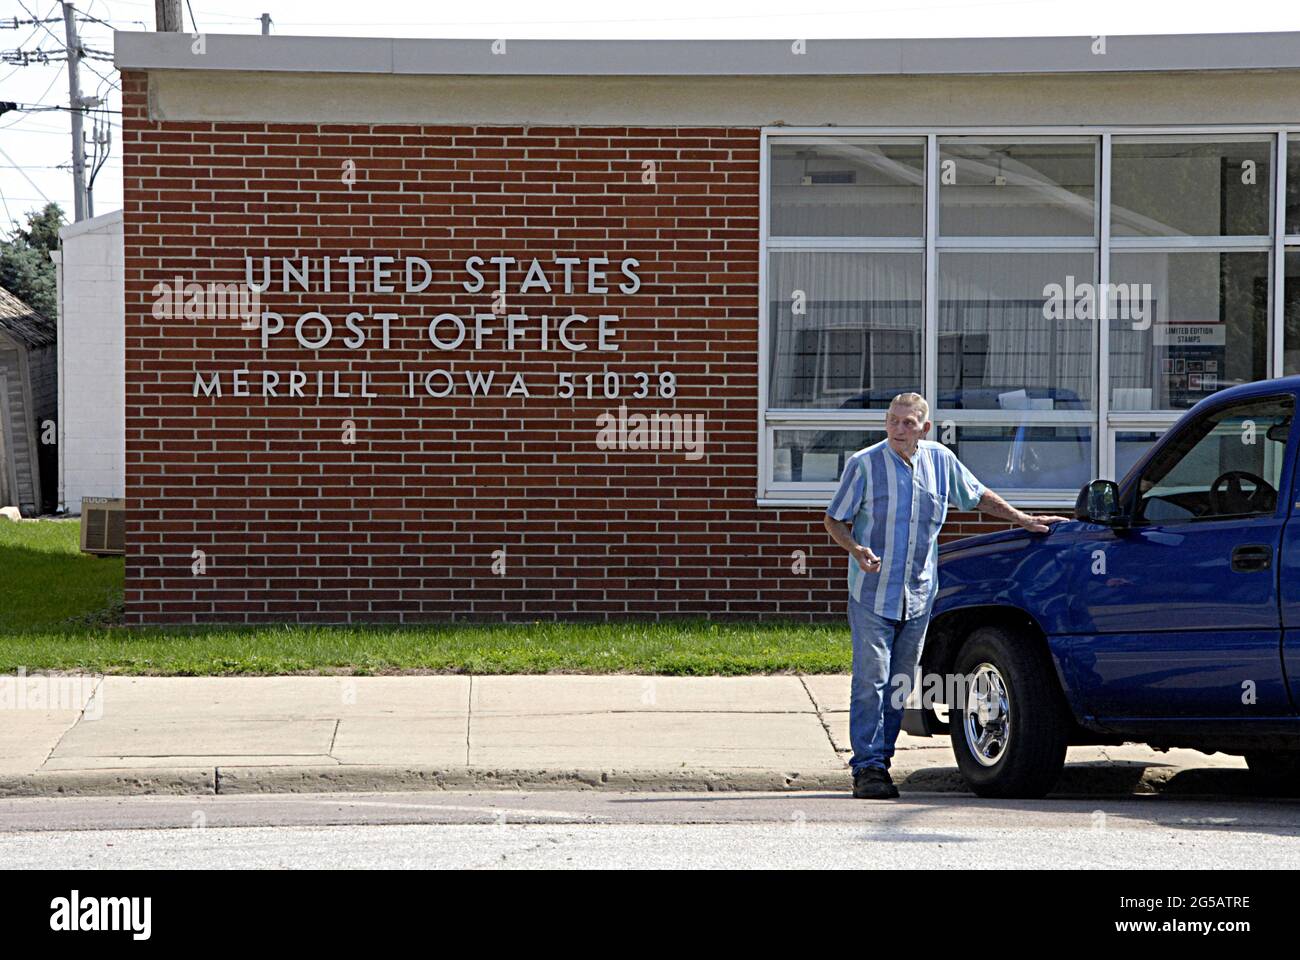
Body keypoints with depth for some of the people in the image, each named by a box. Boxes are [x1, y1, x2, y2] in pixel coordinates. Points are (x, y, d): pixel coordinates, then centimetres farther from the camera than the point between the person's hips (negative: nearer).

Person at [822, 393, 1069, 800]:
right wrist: (856, 550, -19)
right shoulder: (864, 464, -5)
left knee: (900, 684, 7)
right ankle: (867, 767, -9)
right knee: (871, 680, -11)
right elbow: (834, 520, 0)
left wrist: (1024, 520, 15)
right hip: (872, 593, -4)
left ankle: (882, 760, 14)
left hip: (918, 596, 4)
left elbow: (979, 496, 21)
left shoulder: (941, 461, 6)